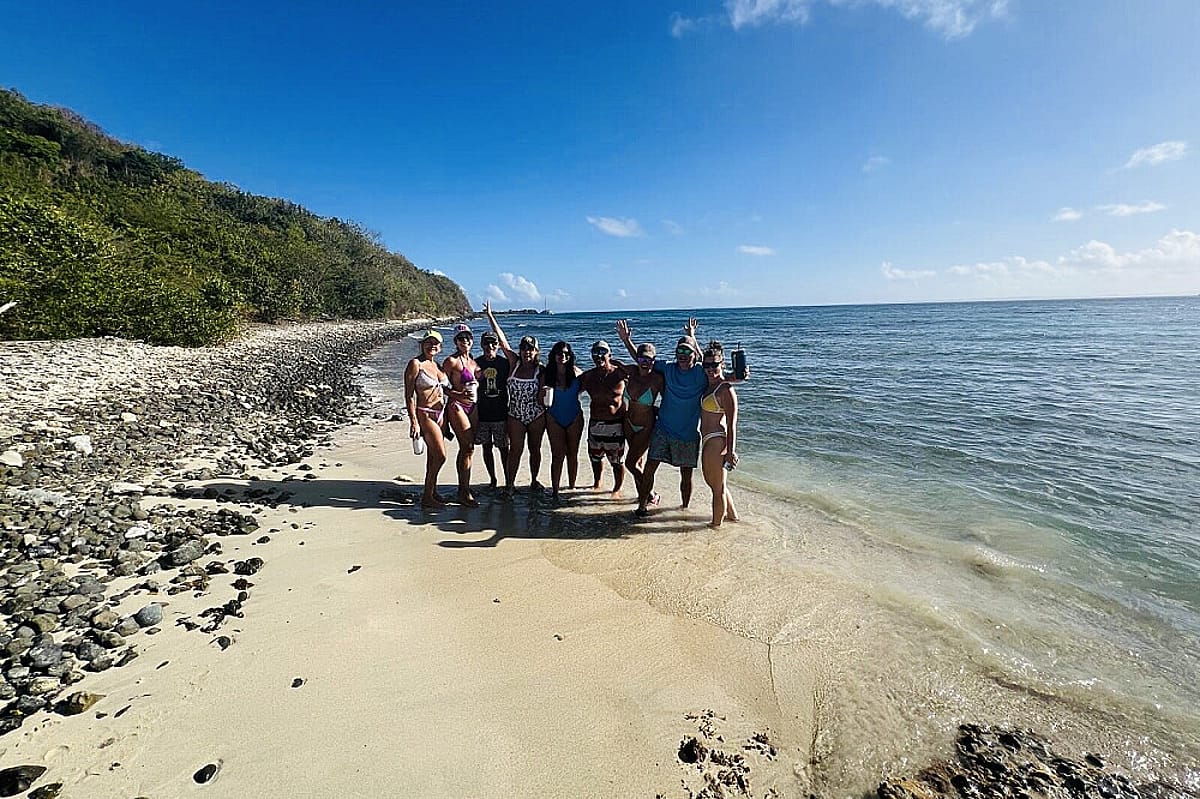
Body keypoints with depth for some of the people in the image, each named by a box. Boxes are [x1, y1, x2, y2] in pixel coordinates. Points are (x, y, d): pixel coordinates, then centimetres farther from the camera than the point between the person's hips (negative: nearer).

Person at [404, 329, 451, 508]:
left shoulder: (437, 365, 13)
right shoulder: (415, 364, -9)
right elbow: (409, 395, -12)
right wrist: (414, 422, -19)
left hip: (440, 414, 7)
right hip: (424, 414, -7)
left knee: (433, 455, 14)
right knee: (441, 455, -11)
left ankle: (432, 492, 26)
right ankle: (427, 496, 1)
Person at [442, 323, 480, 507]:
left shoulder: (473, 361, 13)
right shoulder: (451, 361, -7)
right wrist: (460, 395, -21)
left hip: (473, 407, 7)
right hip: (457, 407, -7)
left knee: (465, 448, 12)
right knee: (468, 448, -10)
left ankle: (462, 488, 22)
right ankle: (465, 492, -3)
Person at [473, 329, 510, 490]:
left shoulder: (504, 362, 0)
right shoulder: (476, 363, 2)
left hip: (501, 413, -2)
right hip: (482, 413, 2)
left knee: (503, 448, 1)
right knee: (486, 447, 10)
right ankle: (492, 480, 23)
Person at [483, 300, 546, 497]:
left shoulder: (540, 369, -4)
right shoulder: (514, 362, -1)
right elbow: (502, 339, -3)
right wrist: (490, 316, -3)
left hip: (537, 415, 0)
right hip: (515, 415, 0)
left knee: (535, 449, 11)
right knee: (515, 450, -2)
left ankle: (534, 481, 27)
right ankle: (509, 484, 5)